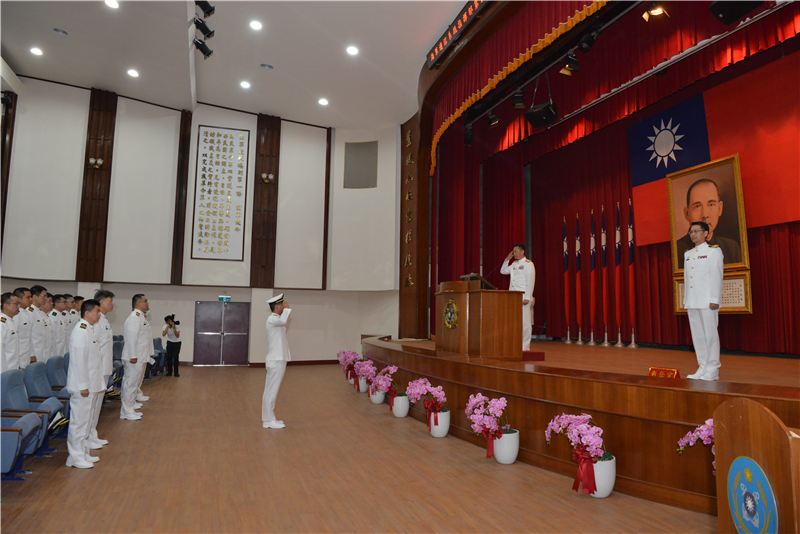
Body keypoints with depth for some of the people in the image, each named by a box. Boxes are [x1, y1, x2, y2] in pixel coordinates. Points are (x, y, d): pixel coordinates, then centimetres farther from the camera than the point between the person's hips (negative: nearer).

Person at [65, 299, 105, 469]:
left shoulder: (88, 330, 13)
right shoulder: (81, 331, -18)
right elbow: (79, 361, -22)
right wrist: (83, 386, -21)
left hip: (89, 384, 10)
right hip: (82, 386, -10)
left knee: (85, 420, 17)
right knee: (79, 421, 0)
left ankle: (82, 453, 28)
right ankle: (75, 458, 10)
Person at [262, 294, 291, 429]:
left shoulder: (276, 320, 18)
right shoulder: (272, 319, -12)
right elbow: (283, 320, -37)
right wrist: (287, 308, -18)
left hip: (278, 361, 10)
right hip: (275, 361, -10)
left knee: (272, 391, 14)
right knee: (271, 391, -4)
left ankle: (269, 418, 21)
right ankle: (268, 420, 2)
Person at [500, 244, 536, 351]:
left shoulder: (528, 264, -6)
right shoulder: (514, 264, 16)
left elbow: (530, 282, -11)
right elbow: (503, 271, 24)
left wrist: (527, 298, -17)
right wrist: (507, 259, 13)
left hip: (523, 297, -7)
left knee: (524, 321, -4)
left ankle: (525, 346, 2)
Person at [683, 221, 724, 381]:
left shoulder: (714, 251, -1)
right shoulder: (688, 254, 18)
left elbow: (717, 276, -7)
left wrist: (715, 300, -13)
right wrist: (685, 299, 14)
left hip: (707, 301, -6)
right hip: (692, 302, 6)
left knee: (710, 334, -3)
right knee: (697, 335, 8)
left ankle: (713, 370, 4)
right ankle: (703, 367, 15)